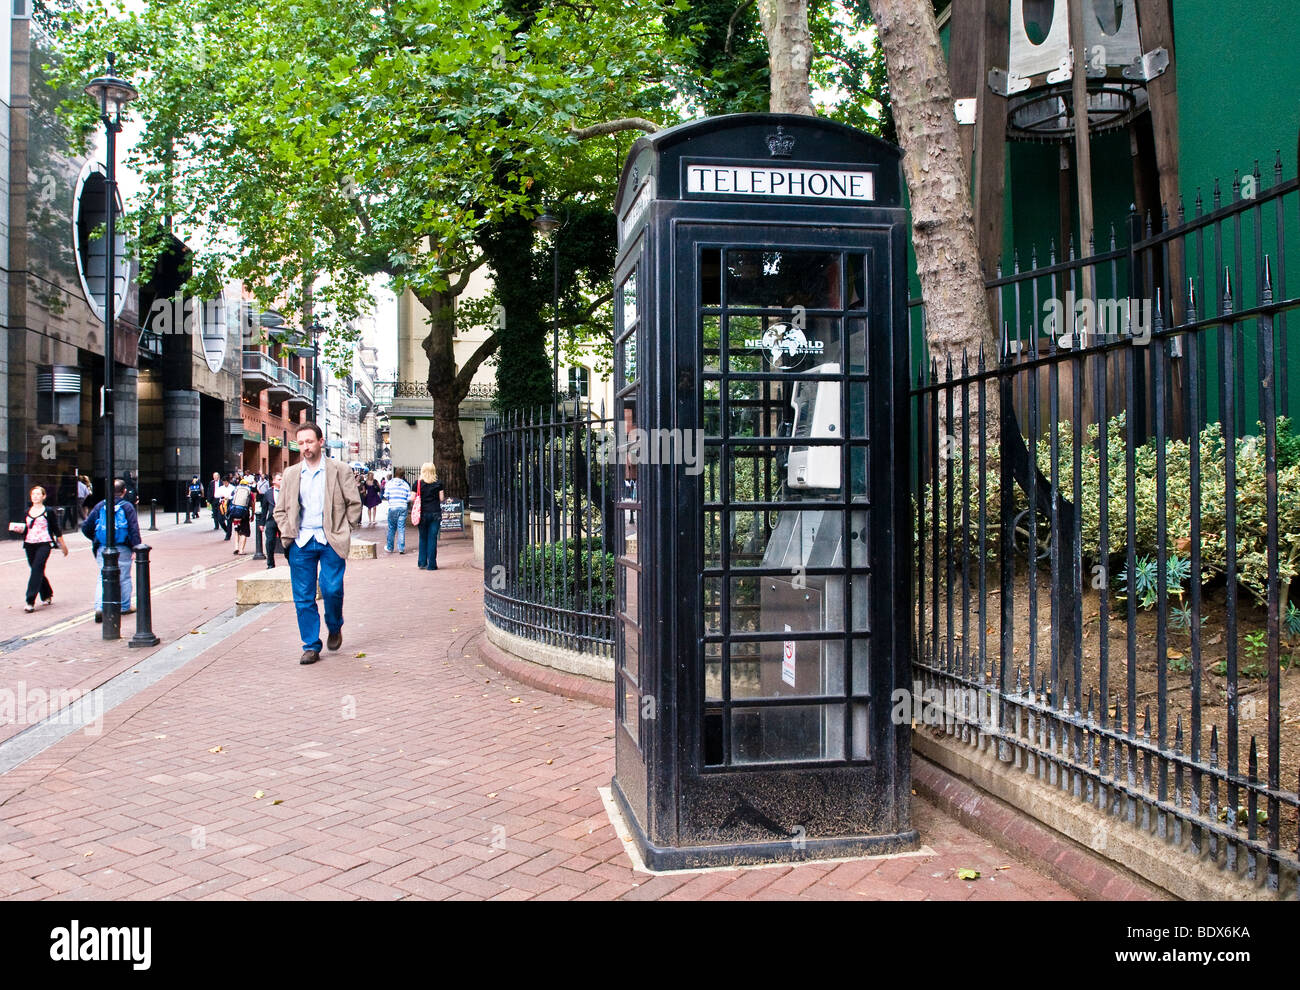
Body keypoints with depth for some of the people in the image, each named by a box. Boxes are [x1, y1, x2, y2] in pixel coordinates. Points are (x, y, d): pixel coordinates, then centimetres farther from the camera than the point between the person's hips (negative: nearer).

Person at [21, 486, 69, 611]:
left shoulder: (48, 512, 0)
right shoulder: (27, 512, 12)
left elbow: (56, 530, 5)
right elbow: (25, 529, 18)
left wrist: (63, 545, 8)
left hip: (44, 544, -5)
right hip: (29, 545, 5)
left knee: (36, 570, -15)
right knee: (37, 571, 11)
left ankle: (30, 601, -19)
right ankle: (47, 596, 31)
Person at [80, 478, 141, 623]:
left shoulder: (100, 506, 5)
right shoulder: (127, 507, -4)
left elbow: (86, 527, 6)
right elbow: (134, 529, -10)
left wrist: (95, 540, 21)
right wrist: (136, 548, -7)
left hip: (102, 549, 2)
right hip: (122, 549, -2)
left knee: (102, 578, 6)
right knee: (124, 578, 10)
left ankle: (99, 607, -10)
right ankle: (125, 607, 20)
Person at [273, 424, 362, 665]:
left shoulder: (339, 471, 3)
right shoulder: (291, 474, 13)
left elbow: (354, 503, 4)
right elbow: (280, 509, 16)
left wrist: (343, 532, -1)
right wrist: (287, 534, 2)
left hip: (330, 541, -3)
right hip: (300, 543, 3)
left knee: (331, 589, -10)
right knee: (303, 597, 1)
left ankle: (335, 628, 19)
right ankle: (311, 646, 11)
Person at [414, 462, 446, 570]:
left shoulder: (418, 483, -2)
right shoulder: (438, 483, -1)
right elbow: (441, 498, 0)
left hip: (422, 513, 0)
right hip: (435, 513, 0)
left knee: (423, 538, 13)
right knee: (432, 538, 2)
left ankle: (422, 563, 16)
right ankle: (431, 564, 1)